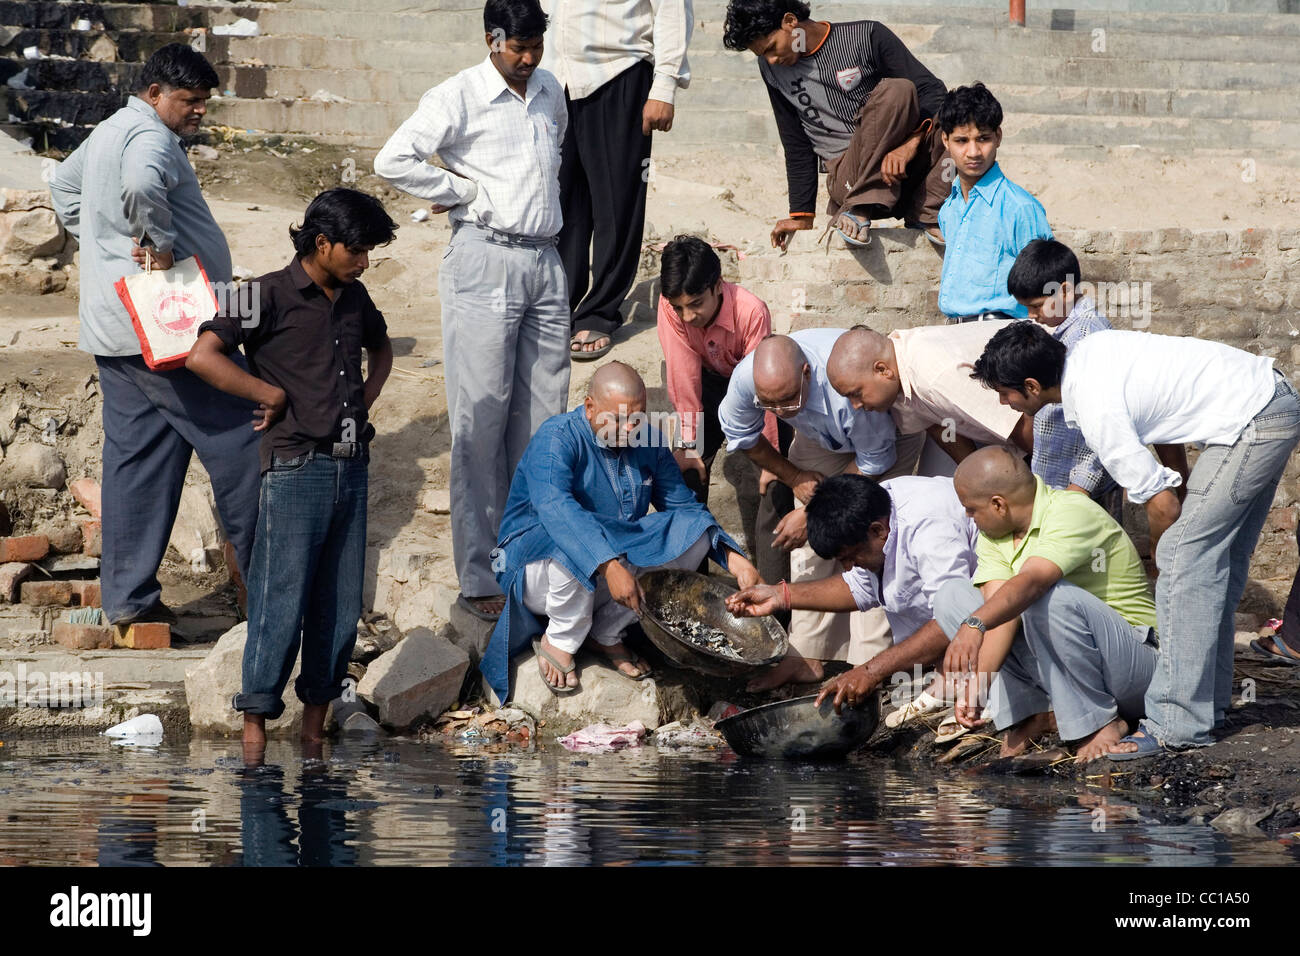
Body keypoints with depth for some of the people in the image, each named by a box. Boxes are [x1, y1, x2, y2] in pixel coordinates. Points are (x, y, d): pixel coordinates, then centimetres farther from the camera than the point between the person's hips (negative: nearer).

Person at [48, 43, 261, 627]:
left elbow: (65, 186, 37)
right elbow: (141, 186, -37)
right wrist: (161, 245, -22)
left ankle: (127, 597, 11)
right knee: (236, 442, -3)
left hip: (112, 331, 10)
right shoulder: (150, 136, -14)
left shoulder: (106, 134, 19)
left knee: (135, 458, 11)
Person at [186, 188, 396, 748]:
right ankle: (255, 726, -2)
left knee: (342, 606, 7)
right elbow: (202, 357, -15)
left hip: (351, 466, 7)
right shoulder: (273, 296, -6)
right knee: (281, 602, -8)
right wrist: (272, 395, -9)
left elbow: (380, 346, 37)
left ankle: (315, 724, 15)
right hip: (295, 468, -7)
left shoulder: (353, 298, 15)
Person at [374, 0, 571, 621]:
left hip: (545, 261, 6)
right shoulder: (458, 97, -7)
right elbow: (393, 161, -17)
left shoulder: (550, 93, 13)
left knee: (543, 417, 8)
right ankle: (479, 577, -3)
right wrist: (465, 191, -9)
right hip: (485, 261, -6)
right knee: (481, 420, -6)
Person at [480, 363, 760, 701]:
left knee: (694, 533, -11)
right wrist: (609, 566, -49)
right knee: (576, 539, -39)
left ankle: (606, 634, -5)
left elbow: (684, 505, 6)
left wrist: (733, 558, -12)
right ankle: (559, 642, -13)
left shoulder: (647, 441, 1)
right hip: (538, 564, -7)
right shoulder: (556, 439, -20)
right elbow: (556, 509, -37)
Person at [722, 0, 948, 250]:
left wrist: (911, 143, -21)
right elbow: (797, 148, 19)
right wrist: (801, 216, 15)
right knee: (894, 91, -26)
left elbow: (932, 90, -5)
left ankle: (925, 214, -23)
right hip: (848, 175, 0)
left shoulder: (867, 37, 1)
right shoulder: (772, 70, 12)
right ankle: (859, 208, -29)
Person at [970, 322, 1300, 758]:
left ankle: (1178, 725, -11)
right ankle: (1211, 700, 23)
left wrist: (1161, 559, 6)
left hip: (1252, 422, -10)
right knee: (1218, 560, 16)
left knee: (1184, 559, -10)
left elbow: (1161, 503, -14)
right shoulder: (1088, 352, 6)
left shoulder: (1096, 411, -20)